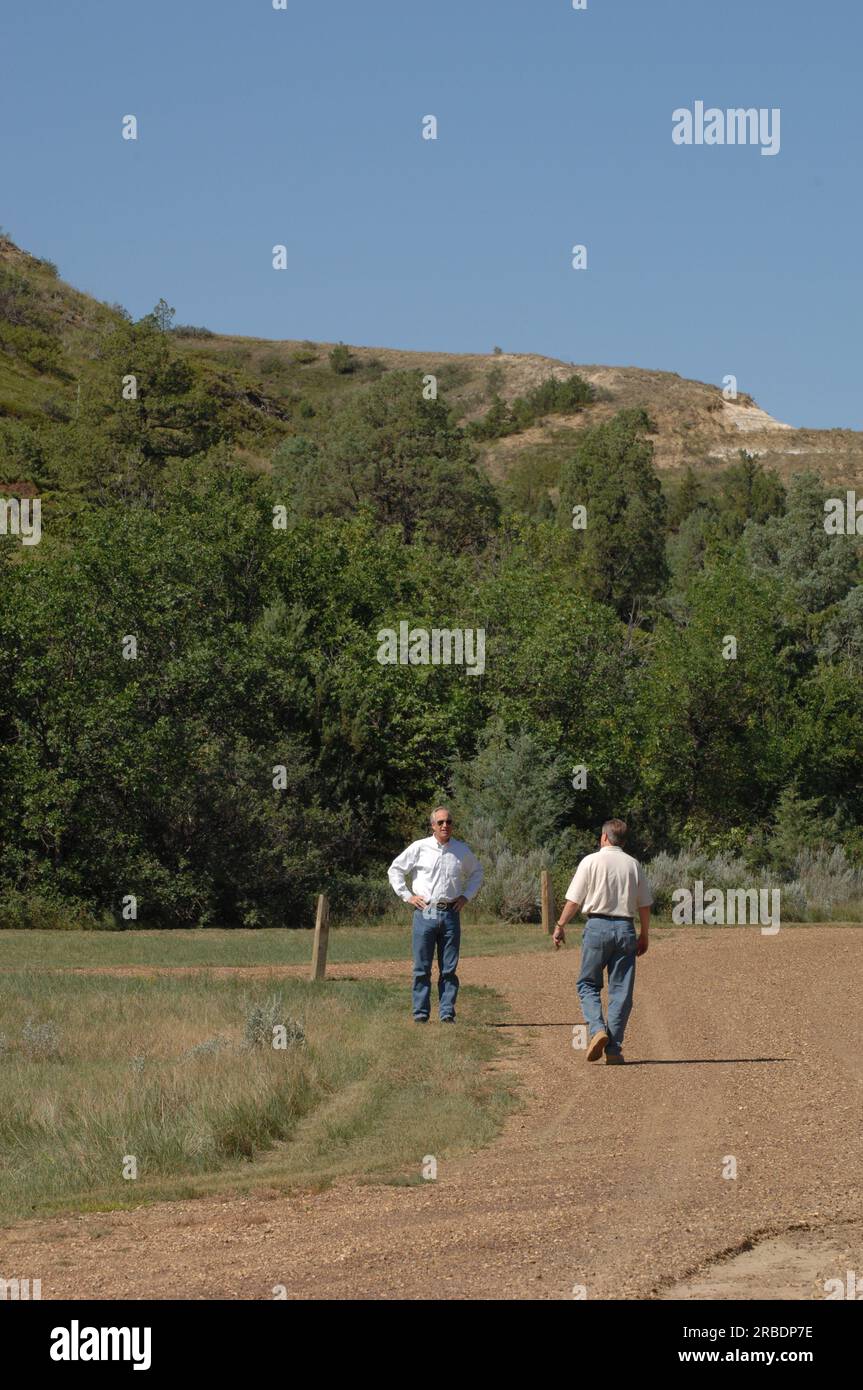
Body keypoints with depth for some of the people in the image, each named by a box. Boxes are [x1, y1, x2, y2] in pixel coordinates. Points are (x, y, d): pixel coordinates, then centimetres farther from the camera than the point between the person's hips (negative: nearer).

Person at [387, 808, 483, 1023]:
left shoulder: (462, 850, 10)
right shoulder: (419, 848, 2)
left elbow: (477, 872, 26)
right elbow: (395, 870, 9)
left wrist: (466, 895, 13)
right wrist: (407, 896, 2)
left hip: (451, 914, 2)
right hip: (425, 913, -2)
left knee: (449, 969, 2)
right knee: (422, 967, -1)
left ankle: (447, 1013, 5)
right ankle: (420, 1013, 3)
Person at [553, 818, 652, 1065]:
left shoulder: (591, 861, -1)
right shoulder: (633, 865, 8)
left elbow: (574, 900, -3)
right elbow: (645, 905, 9)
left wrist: (560, 926, 6)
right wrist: (644, 935, 19)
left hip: (598, 926, -2)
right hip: (625, 928, 3)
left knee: (588, 984, 10)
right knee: (621, 990, 5)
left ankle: (597, 1029, -14)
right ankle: (614, 1048, 3)